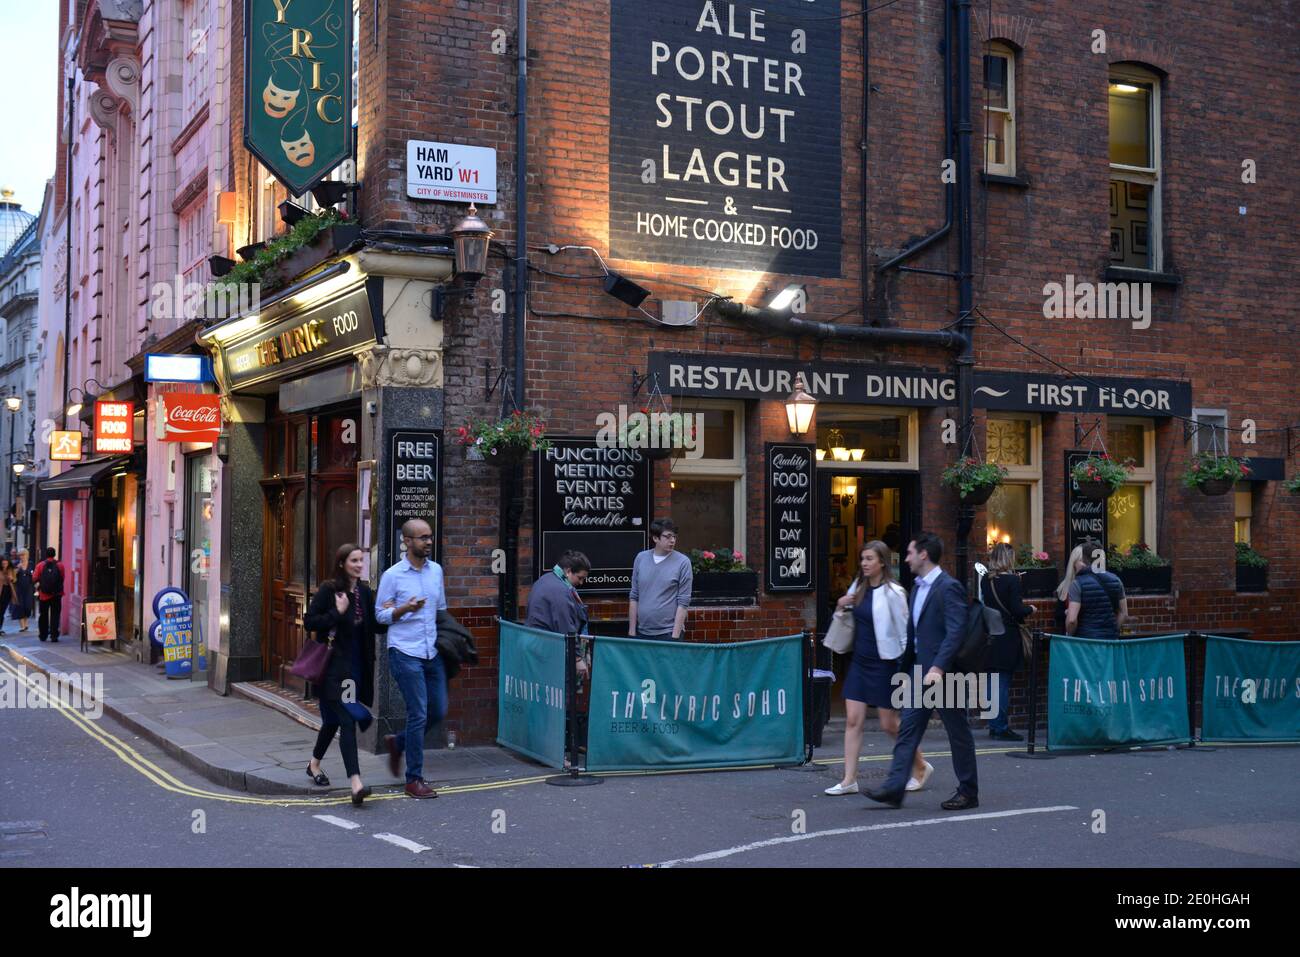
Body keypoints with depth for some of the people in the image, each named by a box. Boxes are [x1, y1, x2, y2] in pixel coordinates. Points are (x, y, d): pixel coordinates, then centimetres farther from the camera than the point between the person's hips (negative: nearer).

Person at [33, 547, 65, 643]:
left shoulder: (40, 565, -4)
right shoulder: (60, 565, -5)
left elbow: (35, 578, -6)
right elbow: (62, 578, -5)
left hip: (43, 594, 1)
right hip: (56, 594, -1)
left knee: (43, 615, 15)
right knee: (55, 615, 2)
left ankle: (43, 635, 20)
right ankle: (54, 635, -5)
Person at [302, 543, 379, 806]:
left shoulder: (364, 591, 7)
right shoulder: (329, 590, -9)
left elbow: (372, 626, 13)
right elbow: (309, 622, -11)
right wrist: (337, 613, -19)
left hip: (357, 666, 6)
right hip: (335, 666, -6)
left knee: (334, 718, 19)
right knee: (347, 720, -13)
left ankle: (314, 763, 41)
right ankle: (356, 783, -17)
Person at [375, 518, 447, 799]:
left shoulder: (436, 570, 9)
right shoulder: (392, 575, -6)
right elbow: (381, 615, -3)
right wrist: (405, 609, -20)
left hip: (432, 653, 6)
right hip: (405, 653, -6)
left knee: (439, 711, 7)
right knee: (418, 715, -7)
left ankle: (398, 742, 31)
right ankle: (414, 779, 3)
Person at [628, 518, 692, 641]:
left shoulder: (683, 562, -6)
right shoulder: (641, 558, 5)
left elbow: (683, 602, -7)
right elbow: (634, 597, 9)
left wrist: (675, 636, -11)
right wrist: (632, 631, 5)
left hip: (668, 634, -3)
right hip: (642, 632, 3)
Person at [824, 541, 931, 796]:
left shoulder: (892, 593, -13)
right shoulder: (858, 587, 7)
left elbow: (905, 632, -11)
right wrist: (840, 606, -1)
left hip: (884, 663, -6)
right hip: (859, 661, 6)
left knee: (889, 724, 3)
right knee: (852, 720, 0)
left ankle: (921, 766, 25)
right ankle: (849, 780, 3)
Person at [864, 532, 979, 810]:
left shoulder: (949, 587, -14)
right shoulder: (918, 587, 14)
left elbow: (955, 632, -22)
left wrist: (938, 668, -29)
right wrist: (904, 668, 20)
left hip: (944, 674, -9)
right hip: (922, 673, 9)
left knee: (958, 734, 4)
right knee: (908, 728, 4)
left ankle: (968, 792, 16)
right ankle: (894, 788, 4)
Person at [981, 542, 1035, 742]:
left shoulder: (986, 581, 6)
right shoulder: (1012, 580, -13)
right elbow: (1017, 610, -16)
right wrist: (1030, 609, 5)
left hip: (990, 636, 6)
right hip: (1007, 637, -6)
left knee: (993, 681, 11)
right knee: (1004, 682, -2)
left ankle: (994, 726, 16)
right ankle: (1002, 727, 0)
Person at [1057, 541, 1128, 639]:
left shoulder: (1078, 583, -11)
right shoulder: (1115, 580, 4)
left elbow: (1071, 620, -18)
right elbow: (1124, 615, 9)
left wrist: (1069, 634, -1)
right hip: (1111, 640, 4)